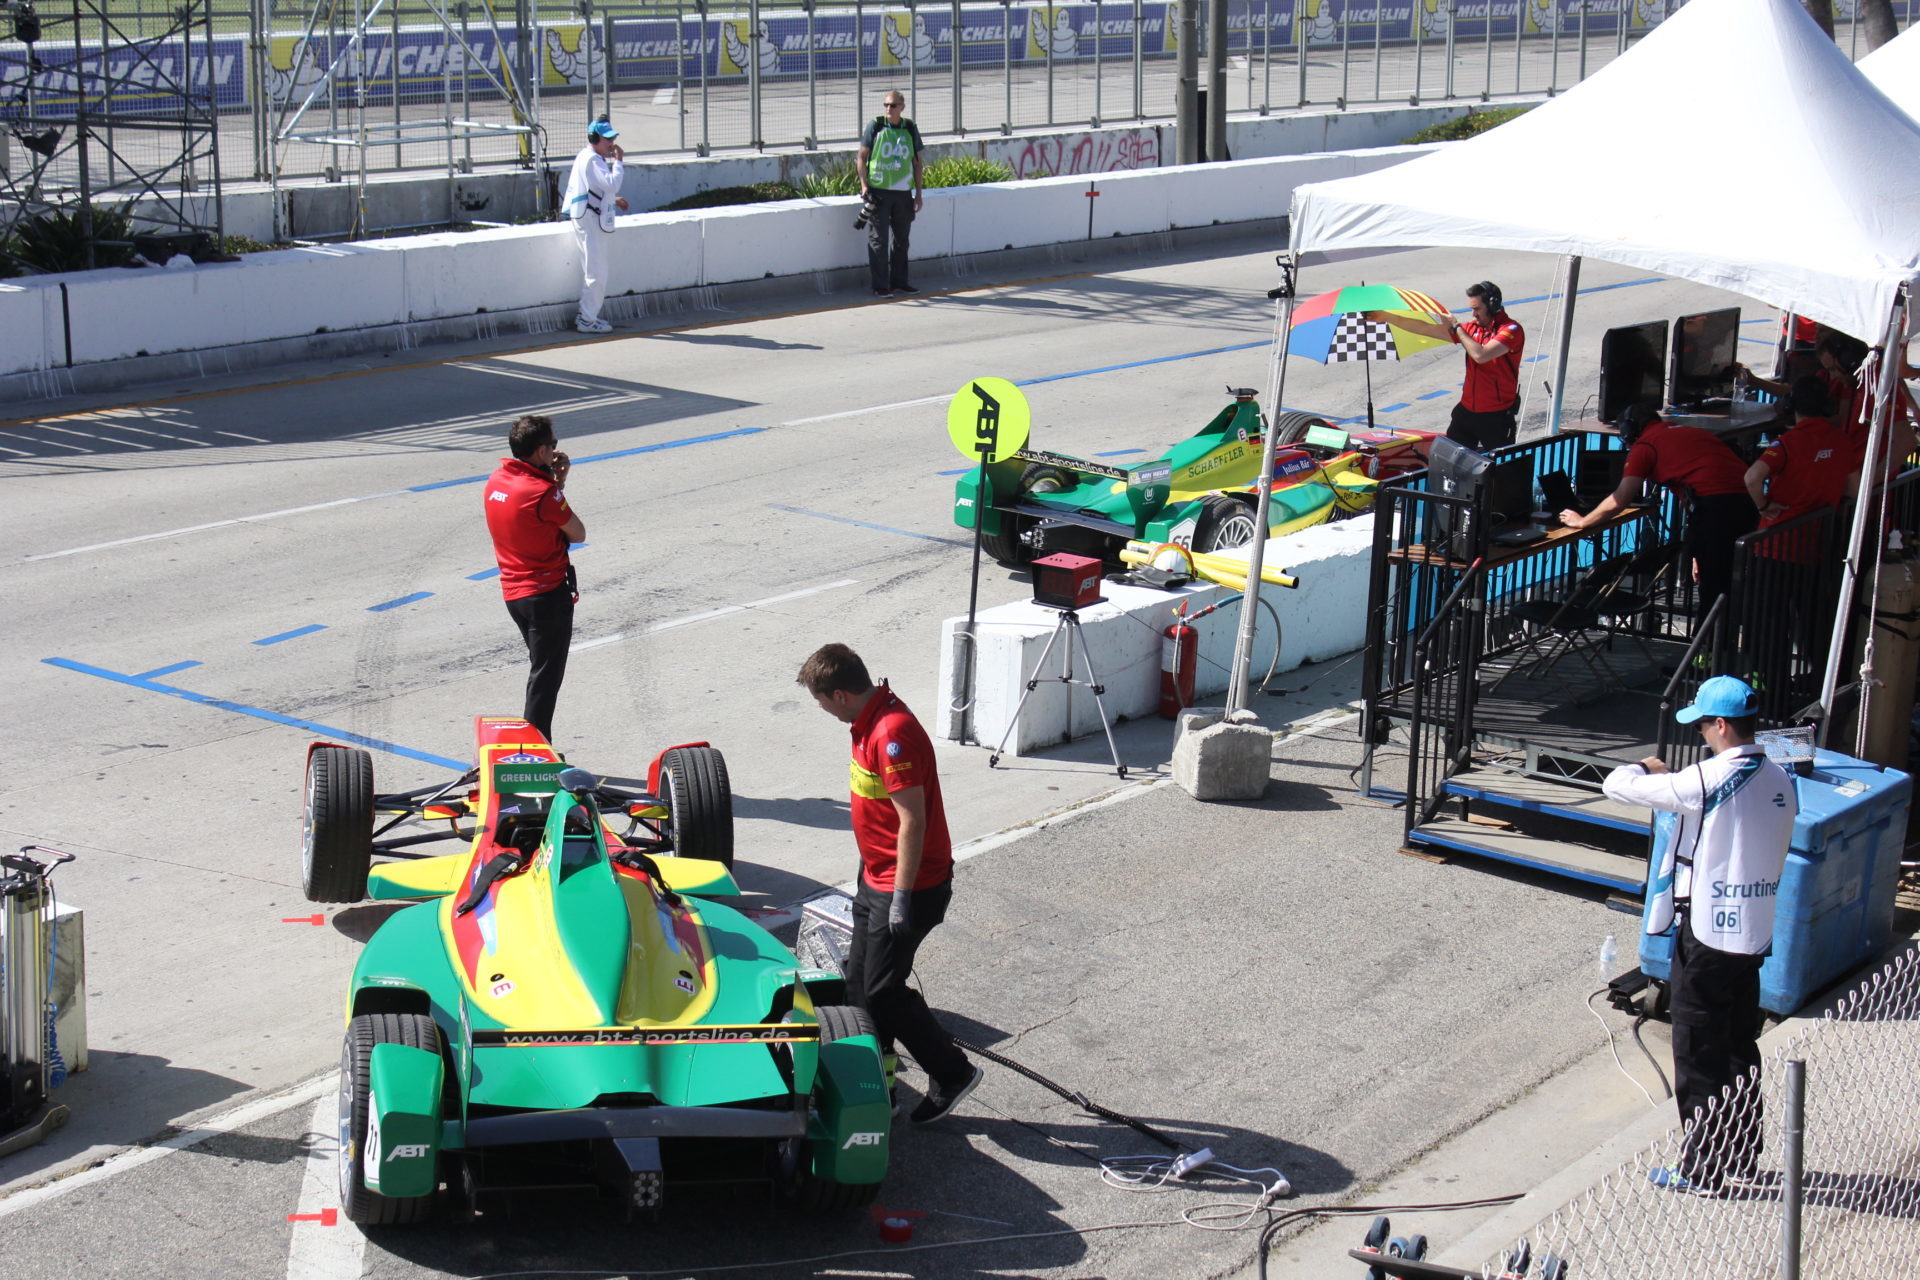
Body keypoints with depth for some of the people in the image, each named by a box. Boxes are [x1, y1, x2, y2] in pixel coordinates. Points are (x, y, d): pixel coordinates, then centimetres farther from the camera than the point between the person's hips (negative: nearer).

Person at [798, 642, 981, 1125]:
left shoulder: (893, 733, -25)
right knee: (859, 982, 15)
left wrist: (902, 897, -23)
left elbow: (912, 820, -26)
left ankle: (952, 1074, 8)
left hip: (909, 885, -10)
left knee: (883, 990, -5)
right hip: (877, 878, 10)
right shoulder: (870, 721, 6)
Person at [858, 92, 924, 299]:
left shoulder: (910, 129, 8)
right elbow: (862, 157, 1)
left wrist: (919, 192, 9)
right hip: (878, 190, -4)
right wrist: (864, 185, -9)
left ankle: (899, 281, 22)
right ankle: (880, 285, 1)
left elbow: (916, 162, 13)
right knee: (878, 239, -3)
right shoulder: (875, 126, -1)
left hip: (903, 192, 4)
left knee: (901, 239, 11)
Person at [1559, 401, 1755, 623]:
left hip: (1715, 502, -7)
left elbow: (1620, 500, 6)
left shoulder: (1644, 445, 10)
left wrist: (1581, 522, 22)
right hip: (1747, 497, 7)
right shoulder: (1692, 432, 33)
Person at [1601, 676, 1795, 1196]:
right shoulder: (1781, 781, 3)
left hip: (1705, 934, -7)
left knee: (1699, 1056, 3)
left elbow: (1618, 786, -16)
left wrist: (1645, 769, 8)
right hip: (1755, 932, 7)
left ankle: (1702, 1169, 9)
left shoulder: (1706, 780, -19)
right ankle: (1740, 1157, 27)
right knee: (1740, 1048, 18)